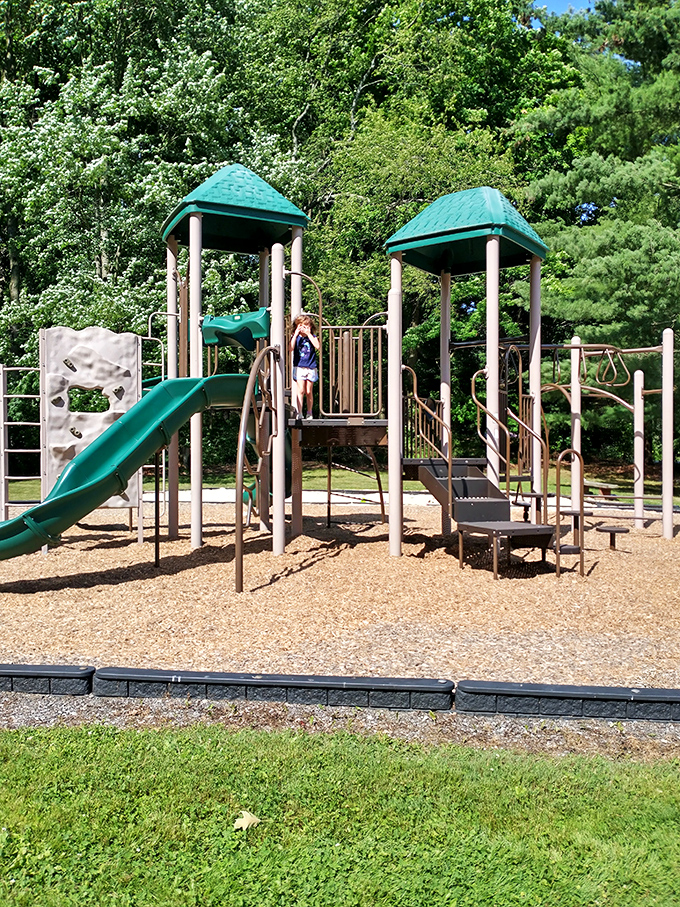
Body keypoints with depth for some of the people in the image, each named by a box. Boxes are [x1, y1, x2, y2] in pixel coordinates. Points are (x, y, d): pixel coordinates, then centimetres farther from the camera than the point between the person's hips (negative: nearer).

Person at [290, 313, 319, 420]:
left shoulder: (312, 337, 4)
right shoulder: (295, 337, 4)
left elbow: (317, 346, -15)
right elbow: (291, 348, -13)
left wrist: (308, 334, -14)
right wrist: (296, 335, -16)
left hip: (311, 368, 1)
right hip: (299, 367, -1)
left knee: (309, 392, 5)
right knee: (301, 390, -8)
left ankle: (309, 413, 15)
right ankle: (299, 412, -5)